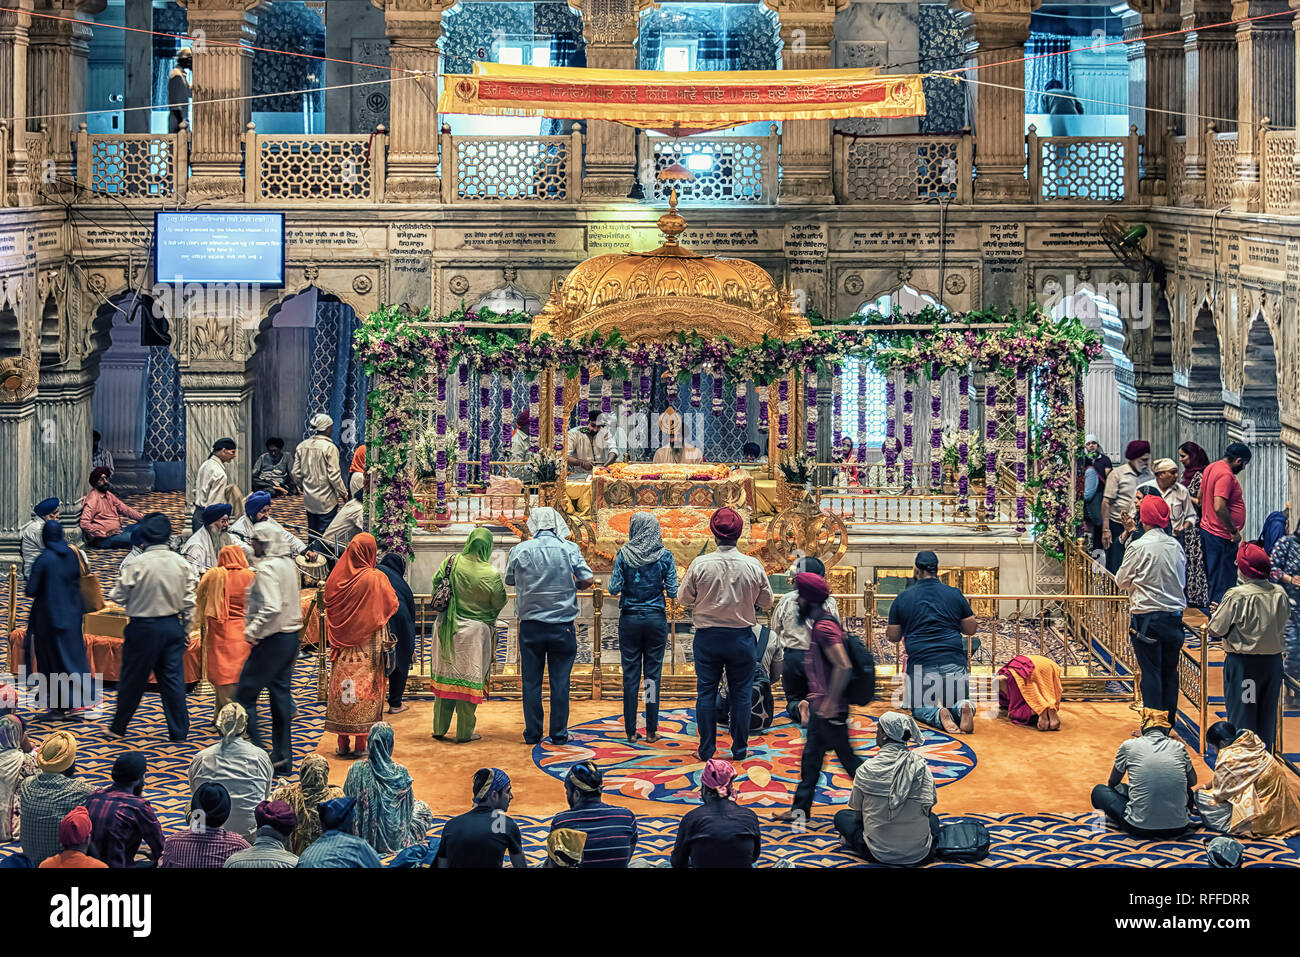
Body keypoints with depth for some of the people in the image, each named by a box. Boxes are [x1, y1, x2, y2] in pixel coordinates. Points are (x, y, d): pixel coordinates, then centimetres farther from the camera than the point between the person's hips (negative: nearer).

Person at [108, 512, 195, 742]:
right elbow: (189, 602, 2)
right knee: (173, 678, 8)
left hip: (144, 628, -4)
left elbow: (119, 596, -9)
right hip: (173, 626, 4)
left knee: (132, 679, 9)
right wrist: (186, 630, 12)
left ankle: (118, 727, 21)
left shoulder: (137, 564, -15)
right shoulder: (182, 563, -2)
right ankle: (179, 731, 8)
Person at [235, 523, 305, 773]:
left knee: (244, 696, -2)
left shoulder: (266, 569, -17)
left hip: (272, 640, -9)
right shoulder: (288, 564, 11)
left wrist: (252, 631, -18)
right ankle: (283, 757, 16)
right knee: (281, 696, 13)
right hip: (291, 637, 9)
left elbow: (271, 608, -28)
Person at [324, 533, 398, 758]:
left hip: (342, 646, 4)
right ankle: (361, 745, 0)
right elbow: (393, 605, -2)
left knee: (341, 688, 9)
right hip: (367, 646, -4)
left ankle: (343, 744, 12)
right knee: (366, 690, 1)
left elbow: (328, 607, 8)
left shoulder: (337, 577, 0)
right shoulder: (376, 579, -12)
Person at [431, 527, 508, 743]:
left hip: (447, 627, 3)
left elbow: (435, 582, 3)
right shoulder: (491, 575, -16)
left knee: (445, 675, 14)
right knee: (469, 679, 6)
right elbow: (500, 602, -7)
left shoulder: (451, 562, -9)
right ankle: (464, 733, 10)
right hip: (475, 631, -3)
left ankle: (439, 728, 20)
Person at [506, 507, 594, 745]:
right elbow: (588, 579, -6)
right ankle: (558, 734, 8)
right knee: (560, 682, 5)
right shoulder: (569, 549, -5)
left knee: (531, 682, 8)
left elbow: (509, 581, 9)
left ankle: (533, 733, 11)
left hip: (530, 625, 1)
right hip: (562, 627, -1)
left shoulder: (519, 550, -3)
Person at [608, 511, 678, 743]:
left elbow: (614, 588, -7)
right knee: (653, 674, 5)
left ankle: (631, 730, 6)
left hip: (630, 619, 0)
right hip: (656, 619, 0)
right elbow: (673, 592, -5)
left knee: (630, 675, 5)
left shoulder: (624, 555, -5)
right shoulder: (664, 556, -4)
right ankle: (651, 730, 6)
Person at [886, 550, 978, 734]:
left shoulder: (902, 599, 3)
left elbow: (893, 636, 9)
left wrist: (887, 634, 32)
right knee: (959, 700, 22)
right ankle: (962, 708, -17)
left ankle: (937, 715, -19)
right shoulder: (955, 594, 5)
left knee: (919, 708, 19)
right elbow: (970, 629, 12)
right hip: (954, 662, 1)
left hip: (921, 665, -1)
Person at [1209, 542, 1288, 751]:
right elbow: (1283, 627, 10)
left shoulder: (1236, 596, -18)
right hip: (1273, 661, 5)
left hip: (1243, 663, -5)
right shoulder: (1280, 594, -4)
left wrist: (1216, 614, 8)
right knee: (1267, 714, 17)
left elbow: (1215, 630, -12)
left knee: (1241, 715, 6)